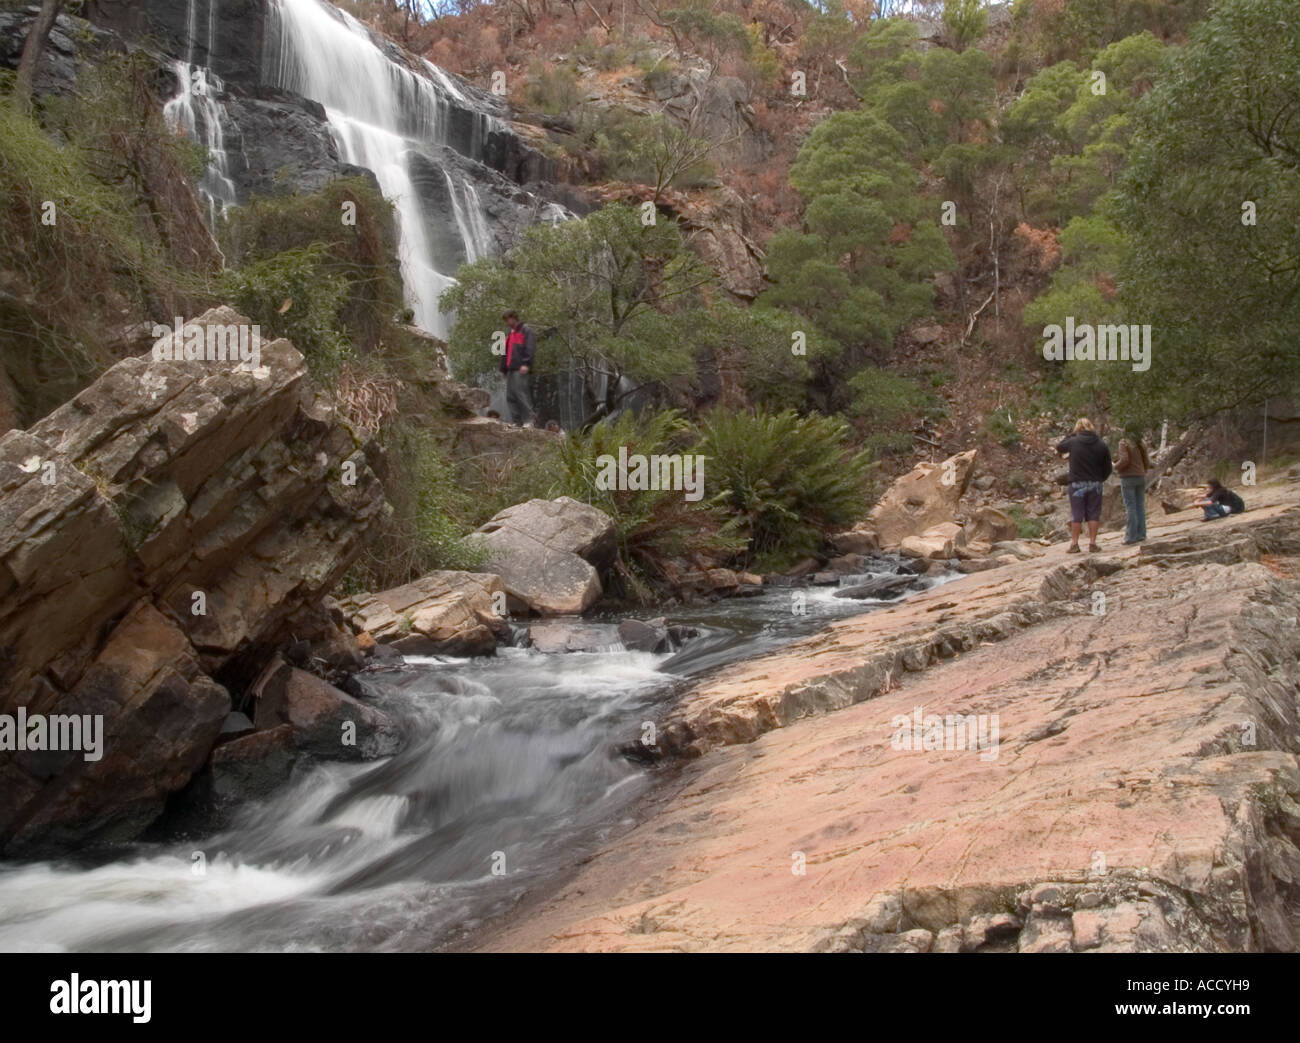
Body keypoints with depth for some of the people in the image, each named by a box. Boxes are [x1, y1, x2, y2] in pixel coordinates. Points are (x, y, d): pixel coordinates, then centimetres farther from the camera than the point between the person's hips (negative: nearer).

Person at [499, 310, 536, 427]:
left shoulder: (526, 330, -1)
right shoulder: (510, 334, 26)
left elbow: (530, 348, -13)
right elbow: (505, 353, 28)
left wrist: (526, 364, -21)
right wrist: (503, 369, 22)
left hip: (521, 369, -9)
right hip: (511, 369, 9)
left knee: (522, 394, -13)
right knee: (510, 396, 3)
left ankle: (529, 420, -12)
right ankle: (515, 422, 4)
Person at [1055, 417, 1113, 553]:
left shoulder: (1073, 442, -7)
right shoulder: (1102, 445, 1)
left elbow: (1059, 447, 13)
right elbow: (1107, 468, 5)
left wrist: (1070, 435, 16)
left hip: (1077, 483, -2)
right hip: (1095, 484, 2)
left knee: (1077, 514, 4)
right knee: (1093, 514, 7)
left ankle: (1074, 544, 6)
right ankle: (1092, 543, 7)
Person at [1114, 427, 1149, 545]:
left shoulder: (1124, 443, -8)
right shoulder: (1141, 445, 10)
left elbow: (1124, 460, -19)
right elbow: (1147, 463, 11)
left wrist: (1116, 467, 0)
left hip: (1128, 478, -6)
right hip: (1141, 478, 6)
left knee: (1130, 507, -6)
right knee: (1140, 506, 7)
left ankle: (1131, 536, -7)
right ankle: (1141, 534, 6)